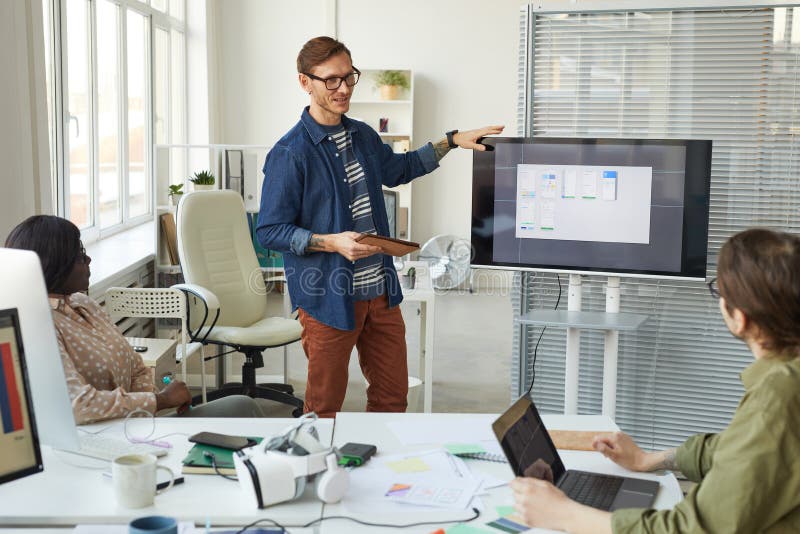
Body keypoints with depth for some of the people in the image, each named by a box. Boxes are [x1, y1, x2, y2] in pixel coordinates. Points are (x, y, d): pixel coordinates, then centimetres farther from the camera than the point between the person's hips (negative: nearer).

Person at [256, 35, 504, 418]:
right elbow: (269, 231, -14)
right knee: (325, 403, 7)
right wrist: (332, 242, -25)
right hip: (328, 299, -7)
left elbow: (399, 169, 29)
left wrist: (453, 140, 23)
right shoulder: (289, 154, -15)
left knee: (393, 392, 16)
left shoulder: (363, 136, 9)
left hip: (380, 291, 7)